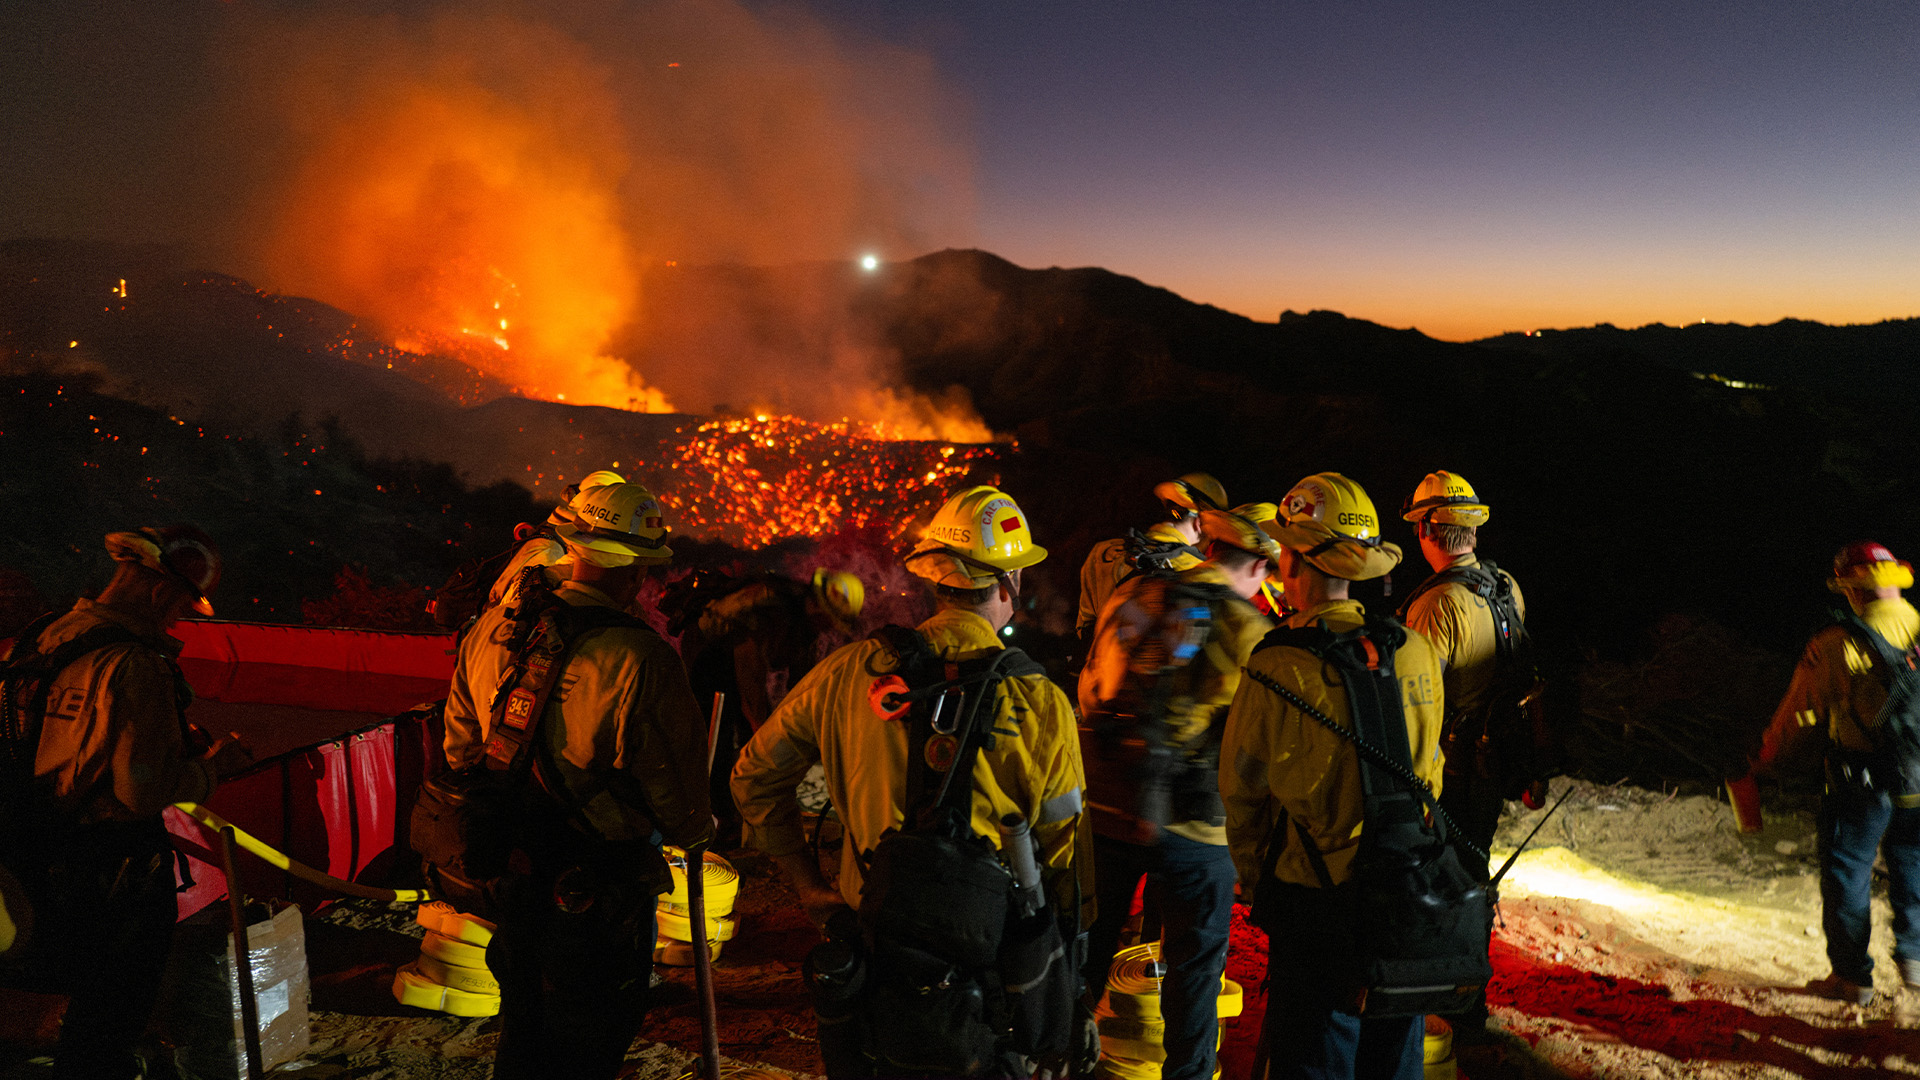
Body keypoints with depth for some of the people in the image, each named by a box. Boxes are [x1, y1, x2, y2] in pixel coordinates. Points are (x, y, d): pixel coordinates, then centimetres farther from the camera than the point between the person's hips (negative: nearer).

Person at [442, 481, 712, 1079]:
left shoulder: (490, 630, -4)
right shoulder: (640, 659, -26)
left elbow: (460, 748, 9)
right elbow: (676, 787, -17)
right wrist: (696, 827, 6)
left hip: (512, 873, 6)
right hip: (600, 895, -6)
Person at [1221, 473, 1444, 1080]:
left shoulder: (1278, 670, -20)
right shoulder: (1416, 652, -5)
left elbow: (1242, 792, -8)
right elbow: (1428, 770, 8)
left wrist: (1253, 881, 9)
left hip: (1317, 900, -4)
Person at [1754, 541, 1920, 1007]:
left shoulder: (1832, 647, -15)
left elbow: (1798, 717, -6)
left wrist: (1762, 762, 9)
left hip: (1861, 782, -4)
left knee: (1847, 872, 9)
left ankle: (1852, 976, 17)